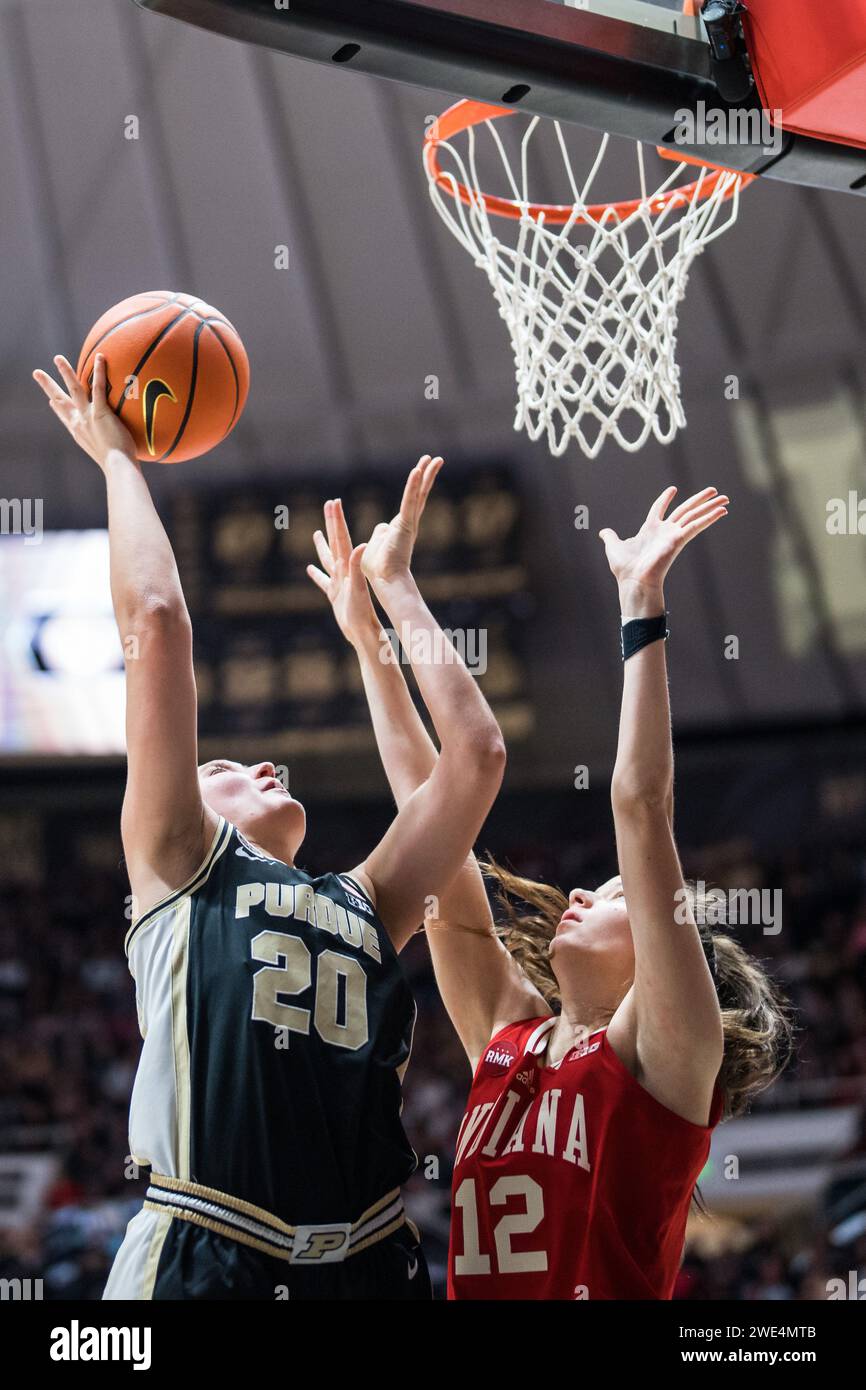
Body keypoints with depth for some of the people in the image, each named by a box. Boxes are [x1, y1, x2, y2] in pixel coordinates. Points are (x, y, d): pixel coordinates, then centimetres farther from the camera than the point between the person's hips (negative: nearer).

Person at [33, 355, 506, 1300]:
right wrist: (118, 459, 18)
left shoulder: (366, 905, 22)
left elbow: (476, 751, 18)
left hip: (370, 1265, 4)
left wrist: (393, 586, 27)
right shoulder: (176, 863, 12)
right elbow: (154, 619, 7)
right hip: (202, 1261, -4)